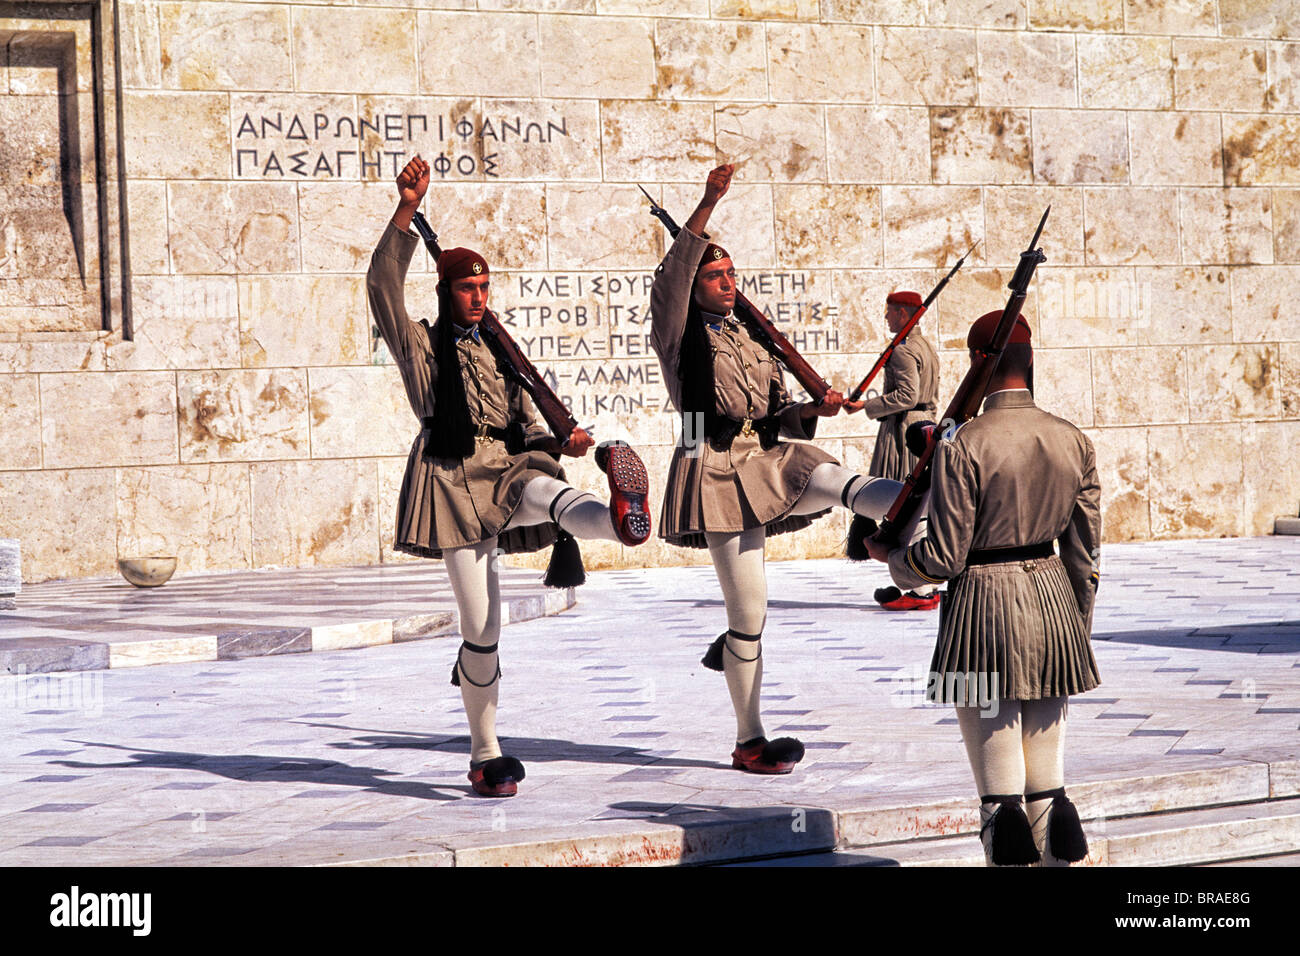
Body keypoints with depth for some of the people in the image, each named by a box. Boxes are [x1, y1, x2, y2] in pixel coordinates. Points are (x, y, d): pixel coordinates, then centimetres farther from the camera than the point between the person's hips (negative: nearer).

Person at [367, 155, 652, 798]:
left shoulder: (499, 354, 22)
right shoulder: (421, 346, 8)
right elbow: (383, 285, -9)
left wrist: (560, 444, 0)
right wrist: (407, 210, -19)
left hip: (510, 471, 3)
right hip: (453, 478, -3)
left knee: (543, 490, -37)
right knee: (481, 629, -6)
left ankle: (621, 519, -73)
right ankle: (486, 755, 6)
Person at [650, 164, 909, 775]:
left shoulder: (752, 338, 20)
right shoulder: (678, 333, 2)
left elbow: (781, 416, 19)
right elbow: (672, 274, -17)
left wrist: (814, 410, -4)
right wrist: (708, 204, -27)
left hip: (771, 459, 6)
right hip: (717, 468, -6)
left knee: (841, 483, -27)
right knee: (749, 612, -5)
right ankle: (749, 742, 5)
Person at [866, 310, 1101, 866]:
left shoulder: (962, 446, -14)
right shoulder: (1073, 441, 3)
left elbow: (944, 558, -11)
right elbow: (1085, 551, 7)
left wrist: (888, 556, 8)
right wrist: (1079, 628, 19)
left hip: (983, 608, -5)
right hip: (1054, 604, 5)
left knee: (998, 784, 0)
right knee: (1048, 782, 11)